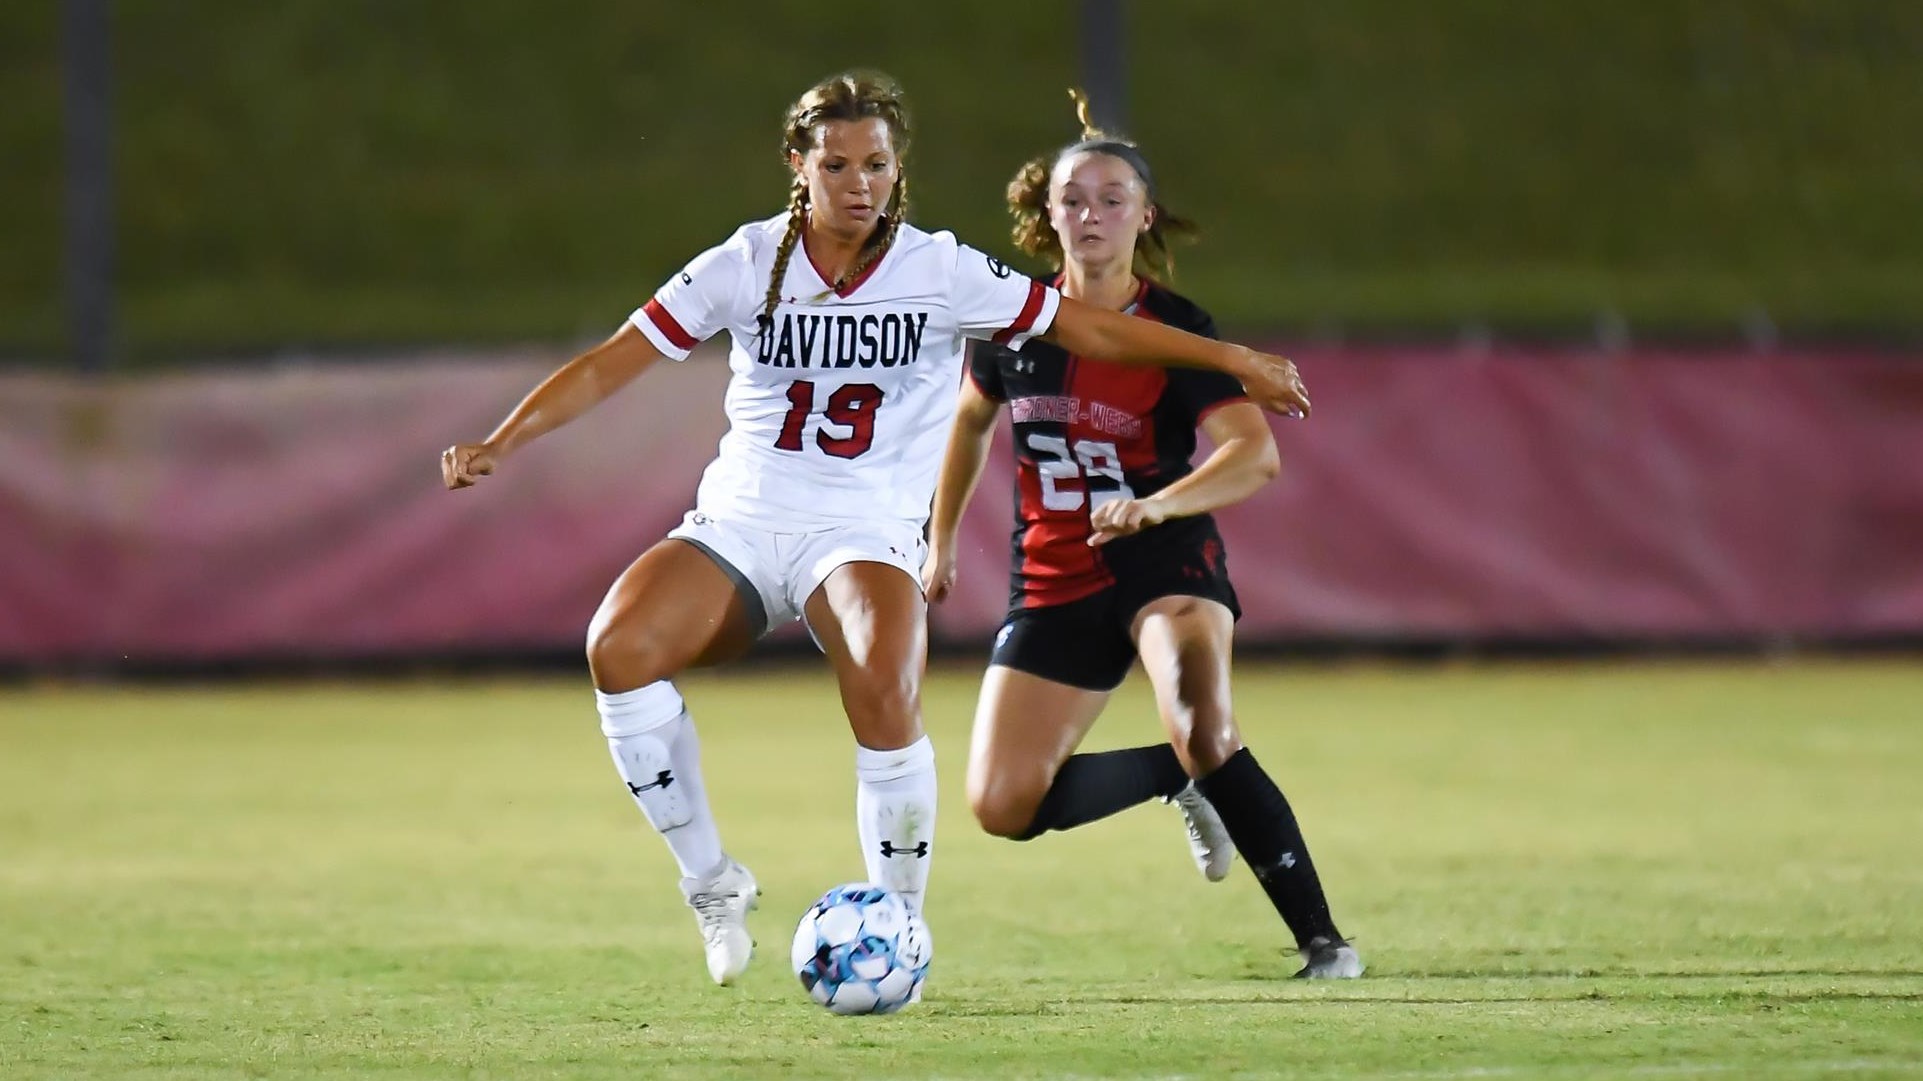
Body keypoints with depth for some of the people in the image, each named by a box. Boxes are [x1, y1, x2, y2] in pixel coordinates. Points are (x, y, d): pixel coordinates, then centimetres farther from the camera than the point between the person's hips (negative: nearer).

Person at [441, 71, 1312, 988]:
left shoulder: (941, 272, -1)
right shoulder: (748, 263, 1)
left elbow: (1088, 329, 5)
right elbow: (613, 362, 1)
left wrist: (1230, 359, 2)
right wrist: (501, 443, -10)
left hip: (865, 534, -2)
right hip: (739, 525, 2)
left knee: (884, 696, -33)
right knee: (617, 649, -28)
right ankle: (711, 883, -10)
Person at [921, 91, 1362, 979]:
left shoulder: (1177, 330, -12)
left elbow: (1255, 453, -27)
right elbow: (971, 416, 22)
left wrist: (1155, 505, -43)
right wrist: (941, 538, 26)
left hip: (1165, 562, -5)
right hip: (1052, 578, 5)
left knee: (1203, 733, -33)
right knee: (1003, 806, -5)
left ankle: (1320, 939, -23)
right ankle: (1181, 780, 21)